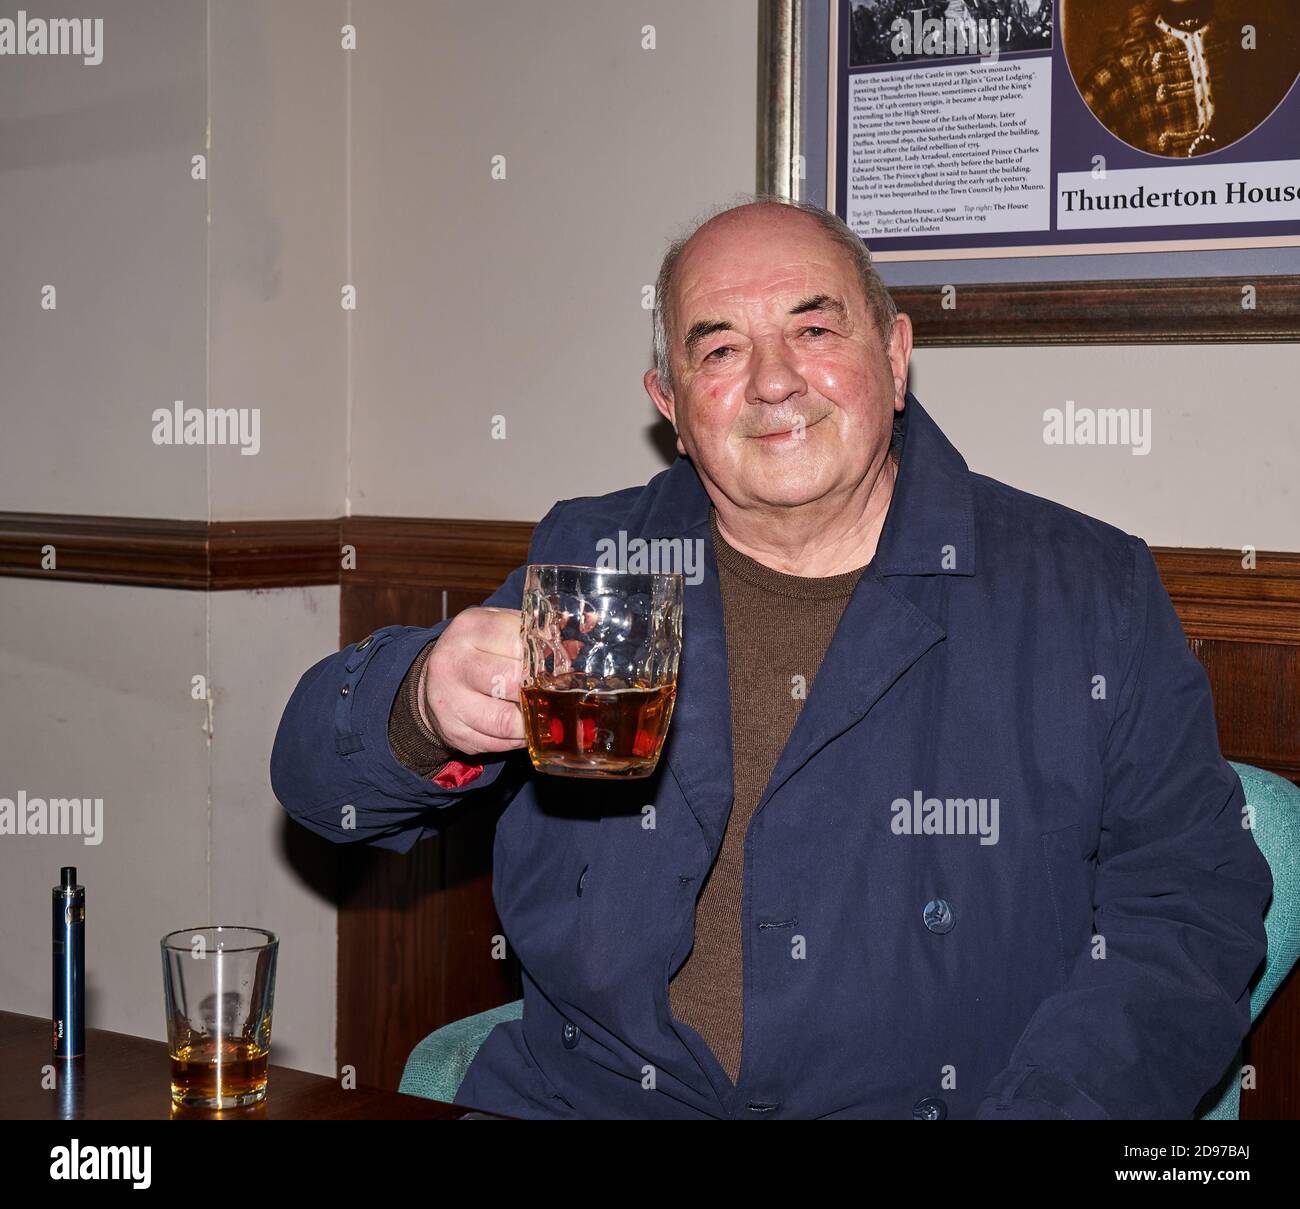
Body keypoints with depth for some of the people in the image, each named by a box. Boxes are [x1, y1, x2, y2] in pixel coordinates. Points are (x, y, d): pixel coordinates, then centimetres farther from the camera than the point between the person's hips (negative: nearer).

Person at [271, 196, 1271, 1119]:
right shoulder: (586, 562, 12)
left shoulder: (1091, 596, 8)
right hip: (583, 1099, 2)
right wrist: (429, 708, -17)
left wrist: (1040, 1109, -16)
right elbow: (321, 779, 8)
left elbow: (1188, 909, 2)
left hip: (939, 1101, -1)